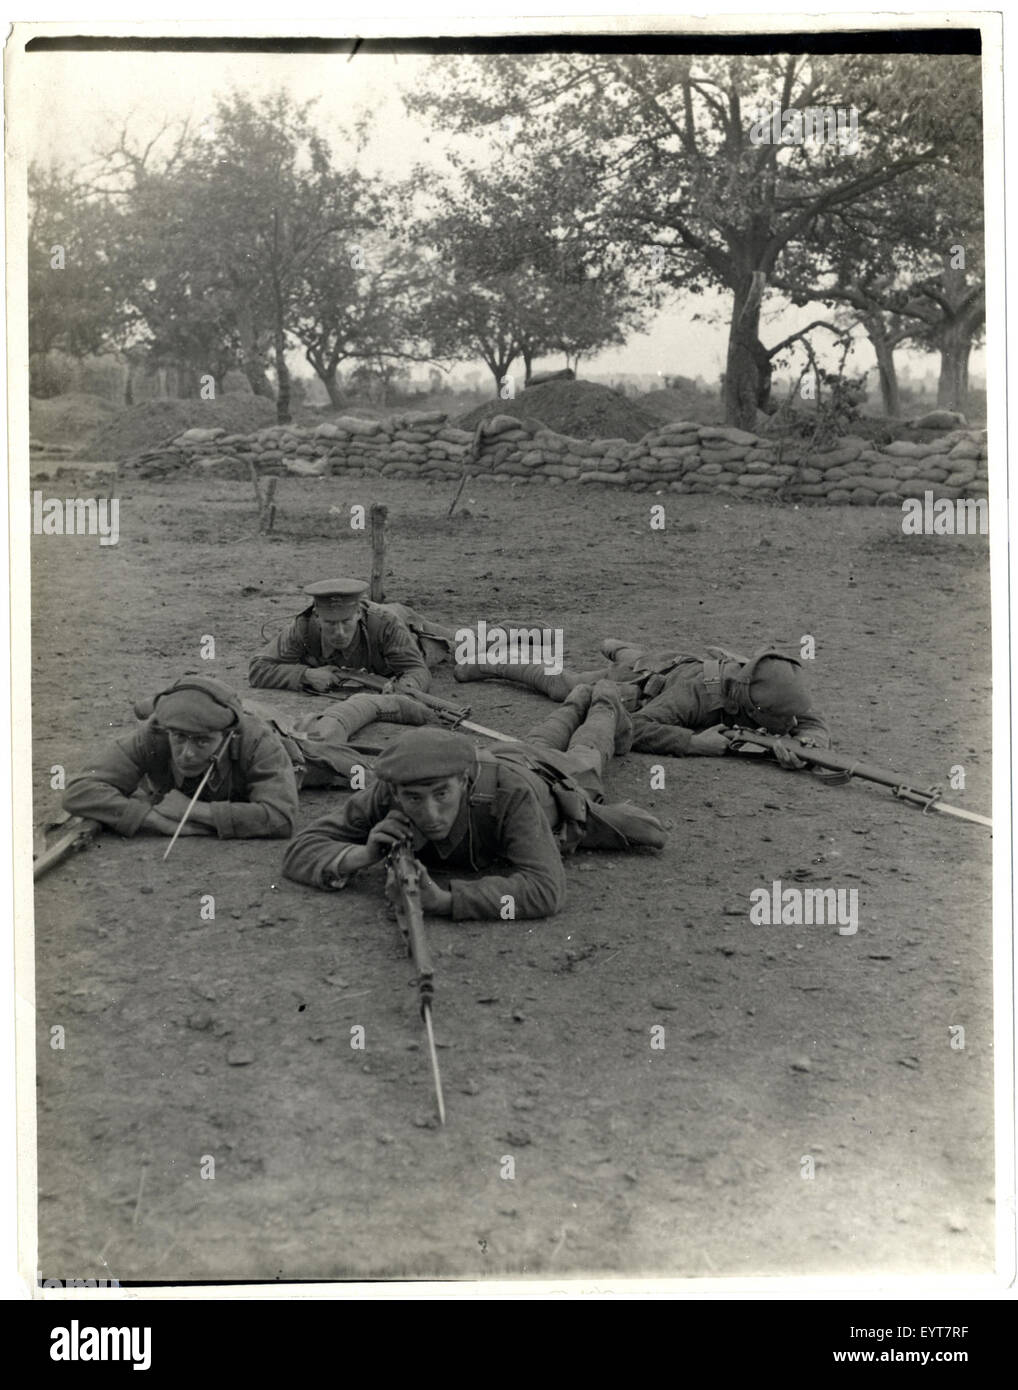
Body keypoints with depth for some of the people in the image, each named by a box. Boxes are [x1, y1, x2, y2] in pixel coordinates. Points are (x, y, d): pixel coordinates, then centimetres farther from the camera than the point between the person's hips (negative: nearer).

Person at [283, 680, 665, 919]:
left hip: (554, 787, -3)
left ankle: (605, 706, 67)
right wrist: (361, 855, -59)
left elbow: (545, 889, -61)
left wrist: (444, 899, -69)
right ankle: (578, 704, 70)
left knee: (582, 756, 36)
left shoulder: (508, 791, -54)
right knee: (540, 744, 39)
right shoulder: (387, 796, -44)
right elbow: (300, 852, -39)